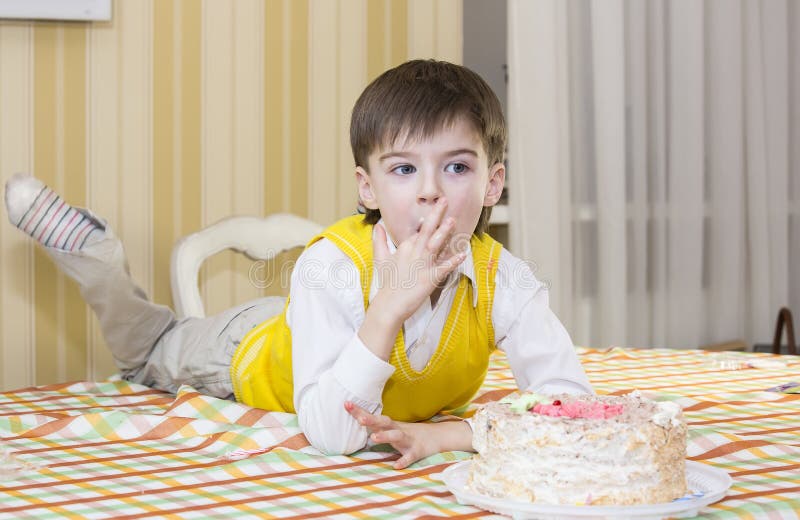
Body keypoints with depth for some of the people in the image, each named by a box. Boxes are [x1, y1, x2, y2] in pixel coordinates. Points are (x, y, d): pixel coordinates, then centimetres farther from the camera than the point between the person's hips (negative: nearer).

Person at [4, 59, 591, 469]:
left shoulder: (501, 277, -36)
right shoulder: (333, 266, -43)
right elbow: (331, 434, -47)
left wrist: (449, 433, -50)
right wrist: (388, 308, -57)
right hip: (261, 350, -2)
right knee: (150, 349, 24)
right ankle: (92, 247, 37)